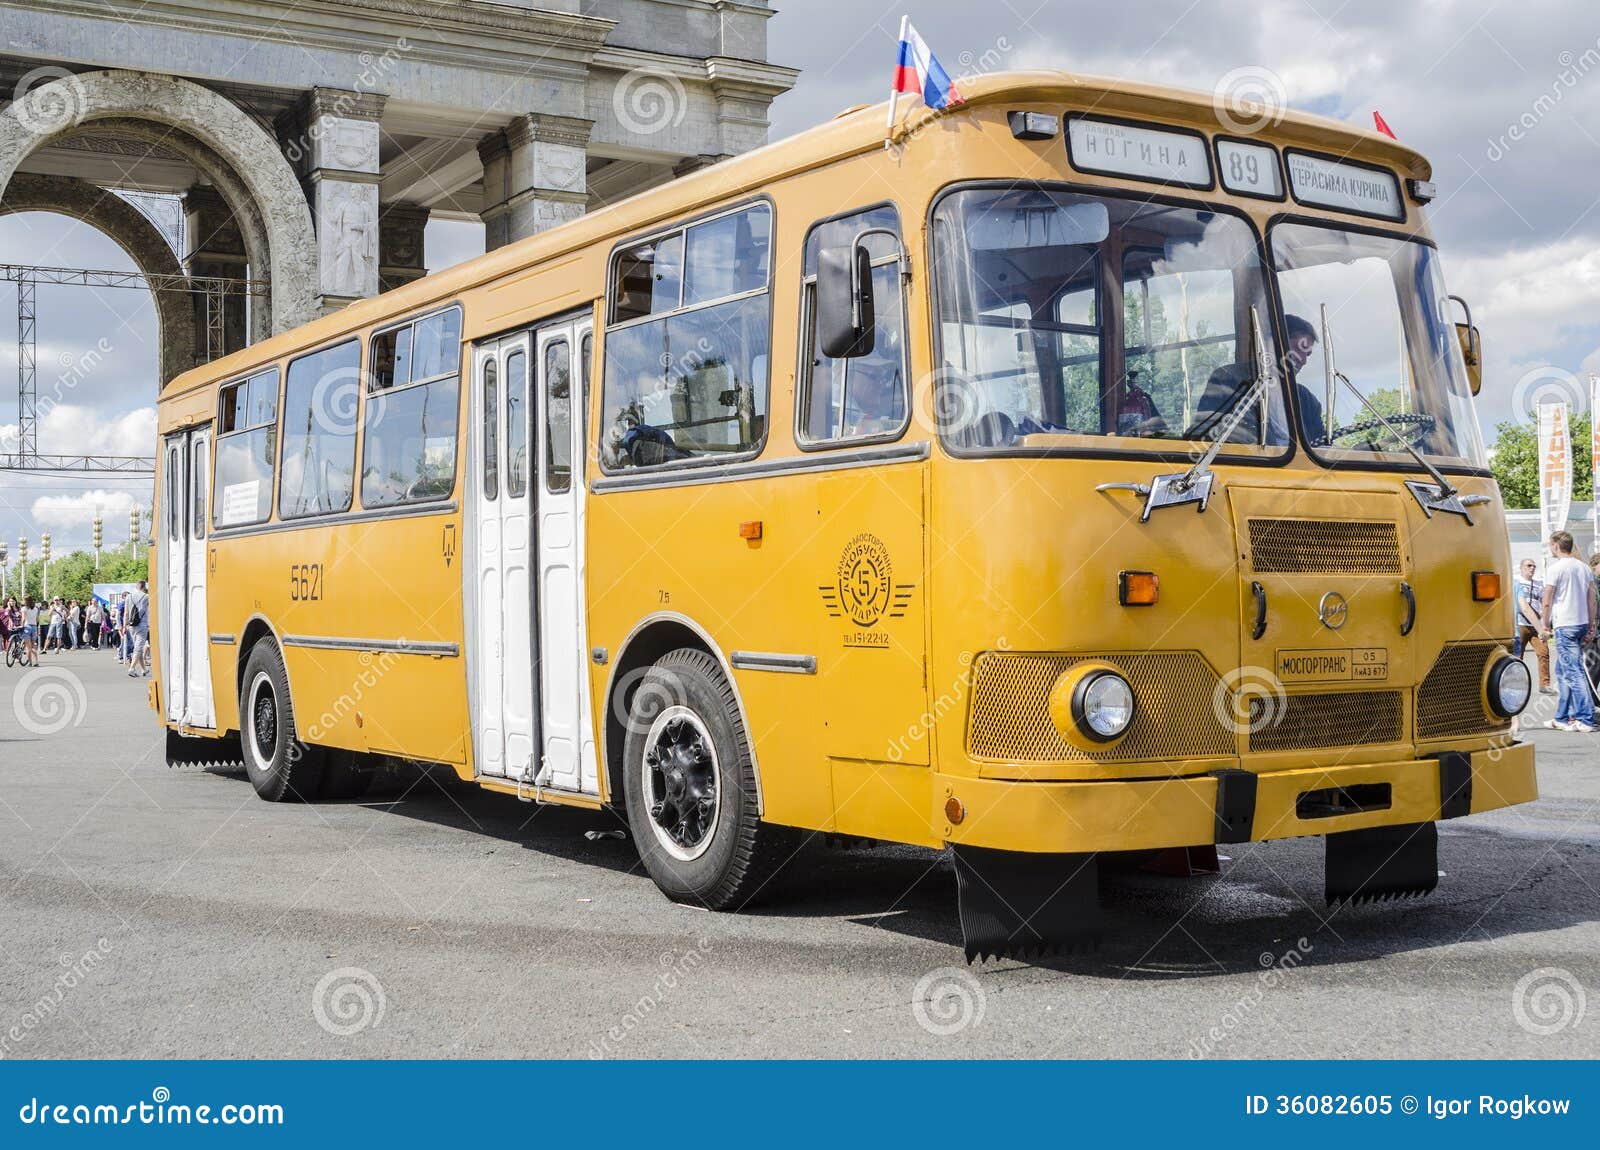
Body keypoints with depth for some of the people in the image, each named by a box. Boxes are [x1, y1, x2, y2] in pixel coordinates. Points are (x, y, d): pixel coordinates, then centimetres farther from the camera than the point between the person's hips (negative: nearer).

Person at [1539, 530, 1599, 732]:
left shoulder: (1555, 568, -9)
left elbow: (1547, 603, -9)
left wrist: (1545, 625, 2)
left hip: (1564, 625, -7)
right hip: (1582, 623, 7)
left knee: (1573, 671, -8)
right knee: (1562, 670, 15)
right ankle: (1562, 718, 17)